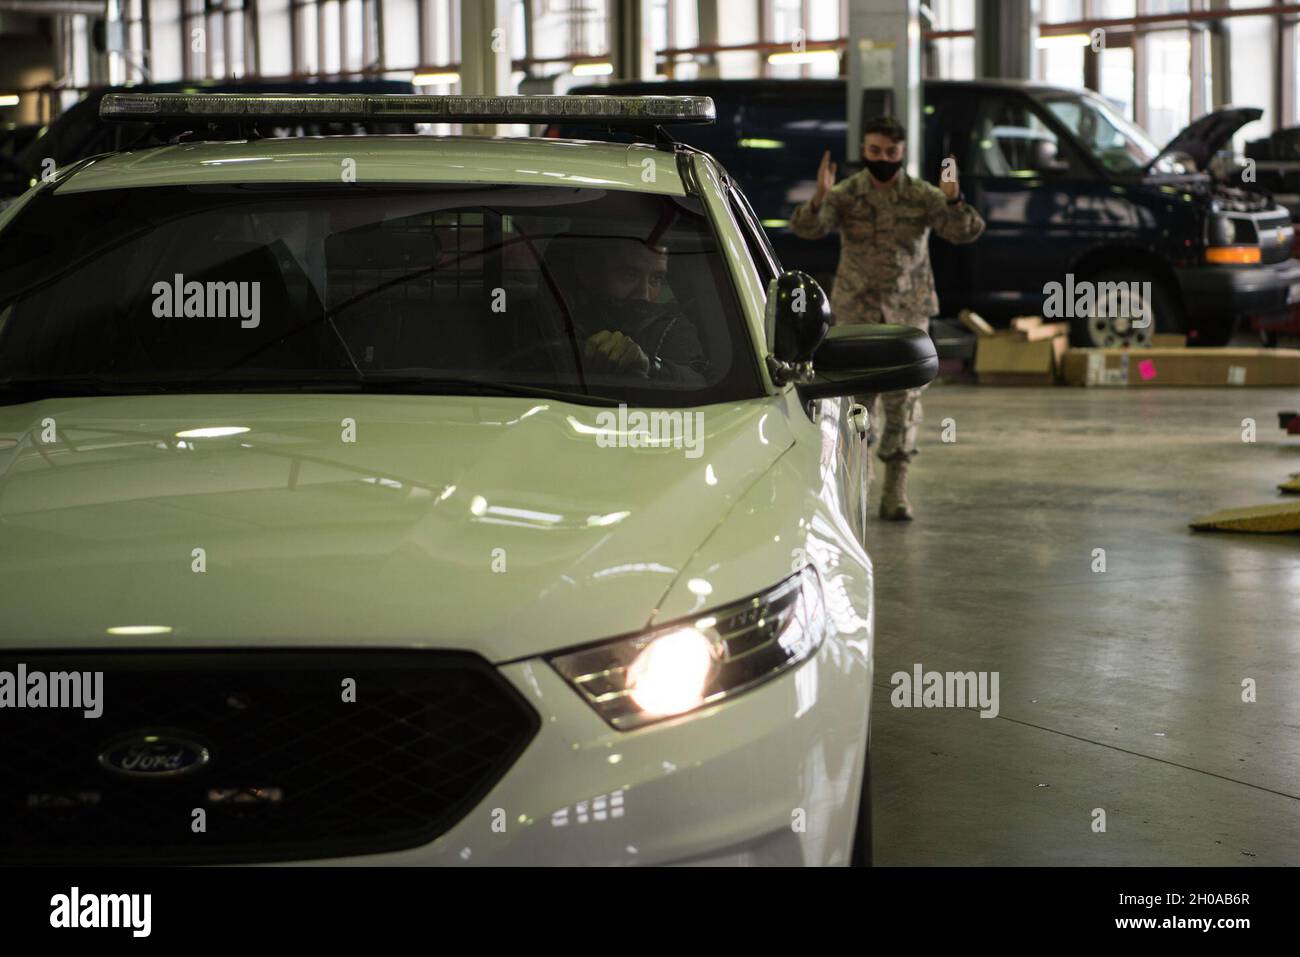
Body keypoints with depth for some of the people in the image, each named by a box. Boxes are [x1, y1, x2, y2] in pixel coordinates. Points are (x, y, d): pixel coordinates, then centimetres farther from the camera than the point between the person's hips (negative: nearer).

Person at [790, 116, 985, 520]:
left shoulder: (923, 196, -2)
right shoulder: (845, 195, -3)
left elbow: (966, 232, -12)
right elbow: (807, 228, -18)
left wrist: (954, 200, -32)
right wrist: (819, 199, -39)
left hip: (908, 312, 0)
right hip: (856, 311, 0)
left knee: (904, 400, -1)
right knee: (856, 396, 2)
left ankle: (896, 490, 4)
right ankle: (860, 470, 26)